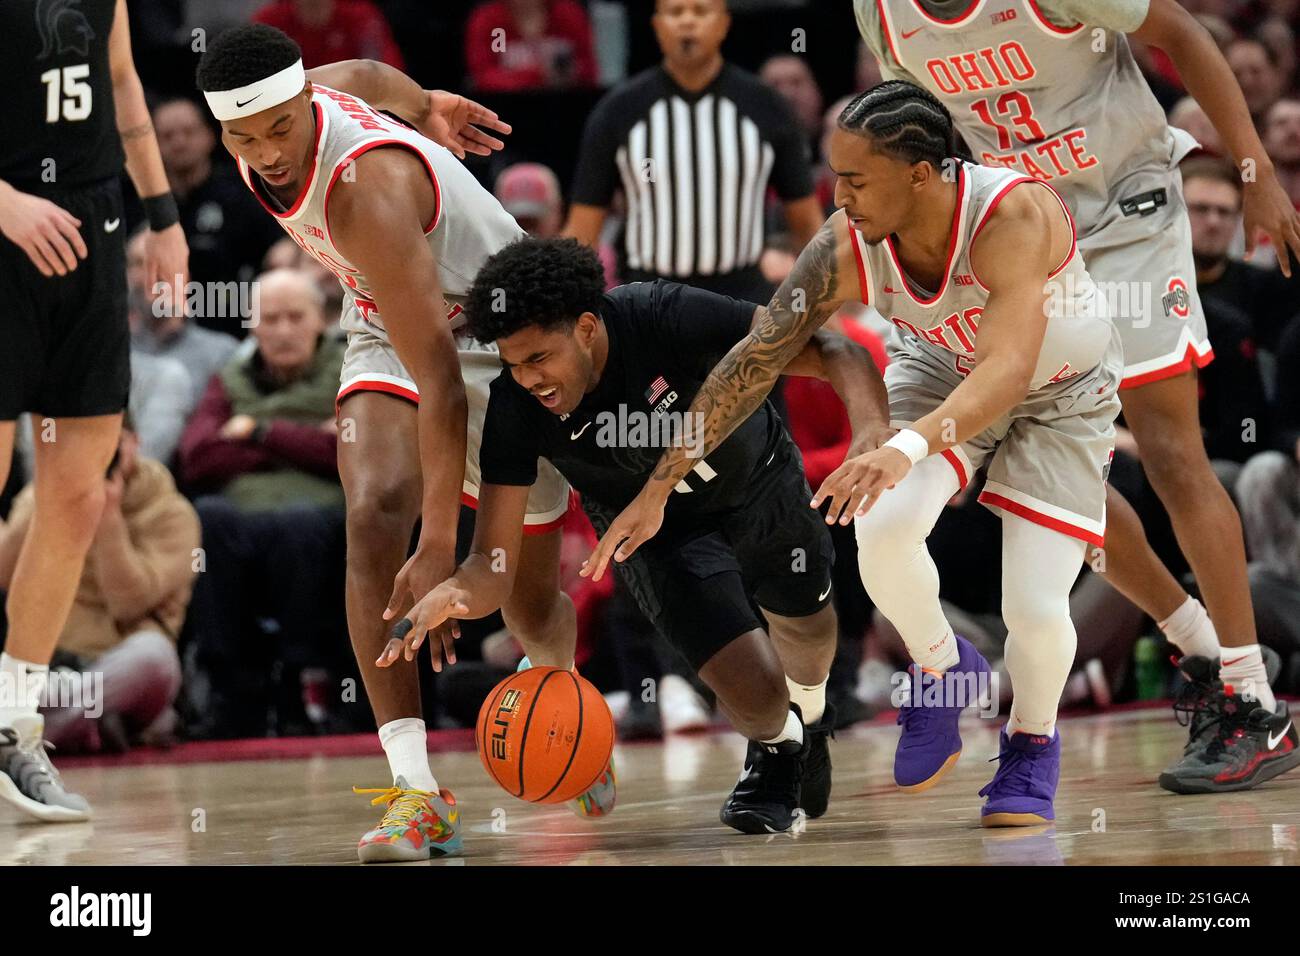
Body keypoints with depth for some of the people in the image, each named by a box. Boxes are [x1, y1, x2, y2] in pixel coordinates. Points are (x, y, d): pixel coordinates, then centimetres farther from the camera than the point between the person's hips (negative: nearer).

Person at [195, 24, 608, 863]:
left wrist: (440, 547, -43)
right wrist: (423, 105, 30)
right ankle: (416, 789, -29)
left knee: (530, 601, 6)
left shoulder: (365, 189, -39)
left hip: (495, 333, -6)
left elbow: (439, 380, -41)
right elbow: (363, 76, 10)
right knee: (375, 514, -24)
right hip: (387, 329, 6)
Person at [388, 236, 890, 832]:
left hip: (761, 484, 1)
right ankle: (773, 750, 22)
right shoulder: (514, 409, -32)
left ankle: (809, 718, 62)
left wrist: (872, 433, -55)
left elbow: (834, 353, -35)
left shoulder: (666, 318, -37)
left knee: (807, 629, 24)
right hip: (662, 532, -1)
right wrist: (452, 596, -54)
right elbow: (493, 564, -29)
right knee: (754, 693, -17)